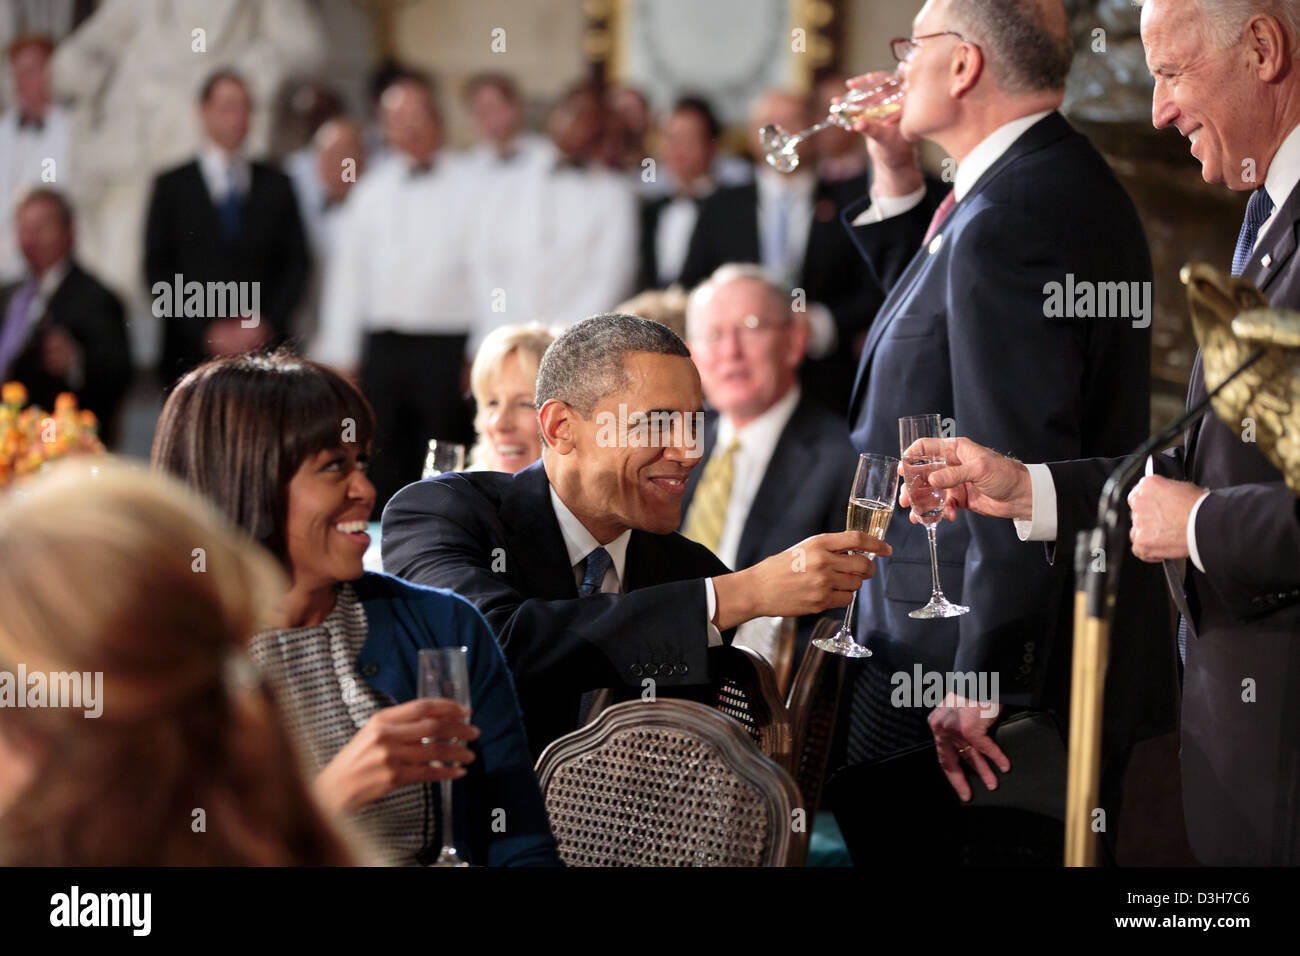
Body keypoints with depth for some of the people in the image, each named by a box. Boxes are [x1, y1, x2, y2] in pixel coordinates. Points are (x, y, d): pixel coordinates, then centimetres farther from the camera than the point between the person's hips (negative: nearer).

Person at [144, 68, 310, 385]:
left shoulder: (276, 186, 14)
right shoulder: (172, 187, 8)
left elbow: (297, 263, 11)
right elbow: (158, 269, 2)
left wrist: (265, 323, -4)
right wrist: (206, 332, -8)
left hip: (264, 348, 1)